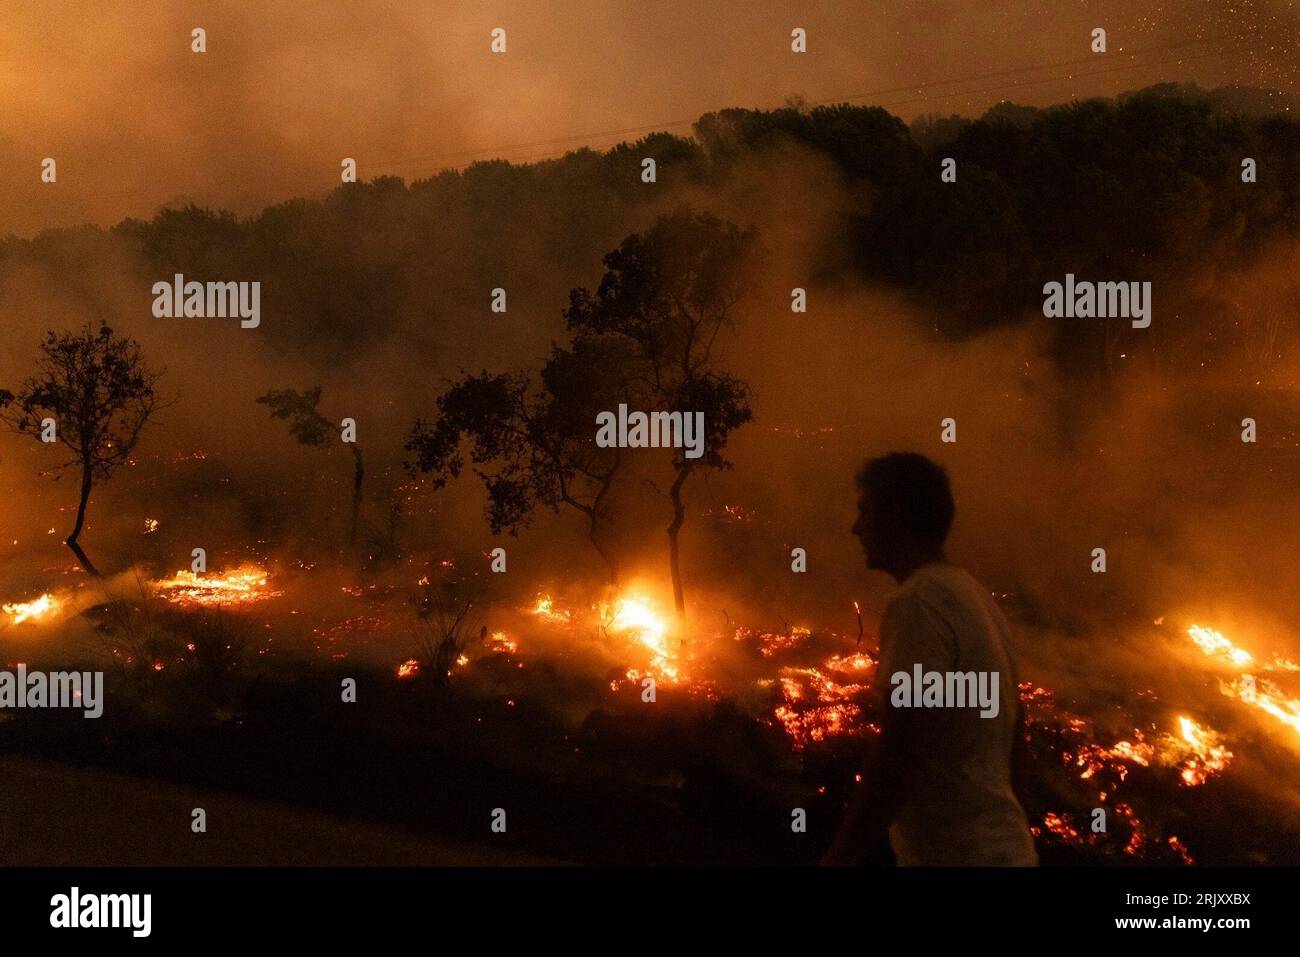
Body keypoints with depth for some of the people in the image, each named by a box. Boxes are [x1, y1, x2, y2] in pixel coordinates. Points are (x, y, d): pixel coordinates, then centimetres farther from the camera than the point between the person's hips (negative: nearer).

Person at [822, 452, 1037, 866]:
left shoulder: (919, 602, -18)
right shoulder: (975, 596, 11)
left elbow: (900, 751, -24)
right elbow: (1009, 724, 17)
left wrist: (842, 855, -19)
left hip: (953, 853, -9)